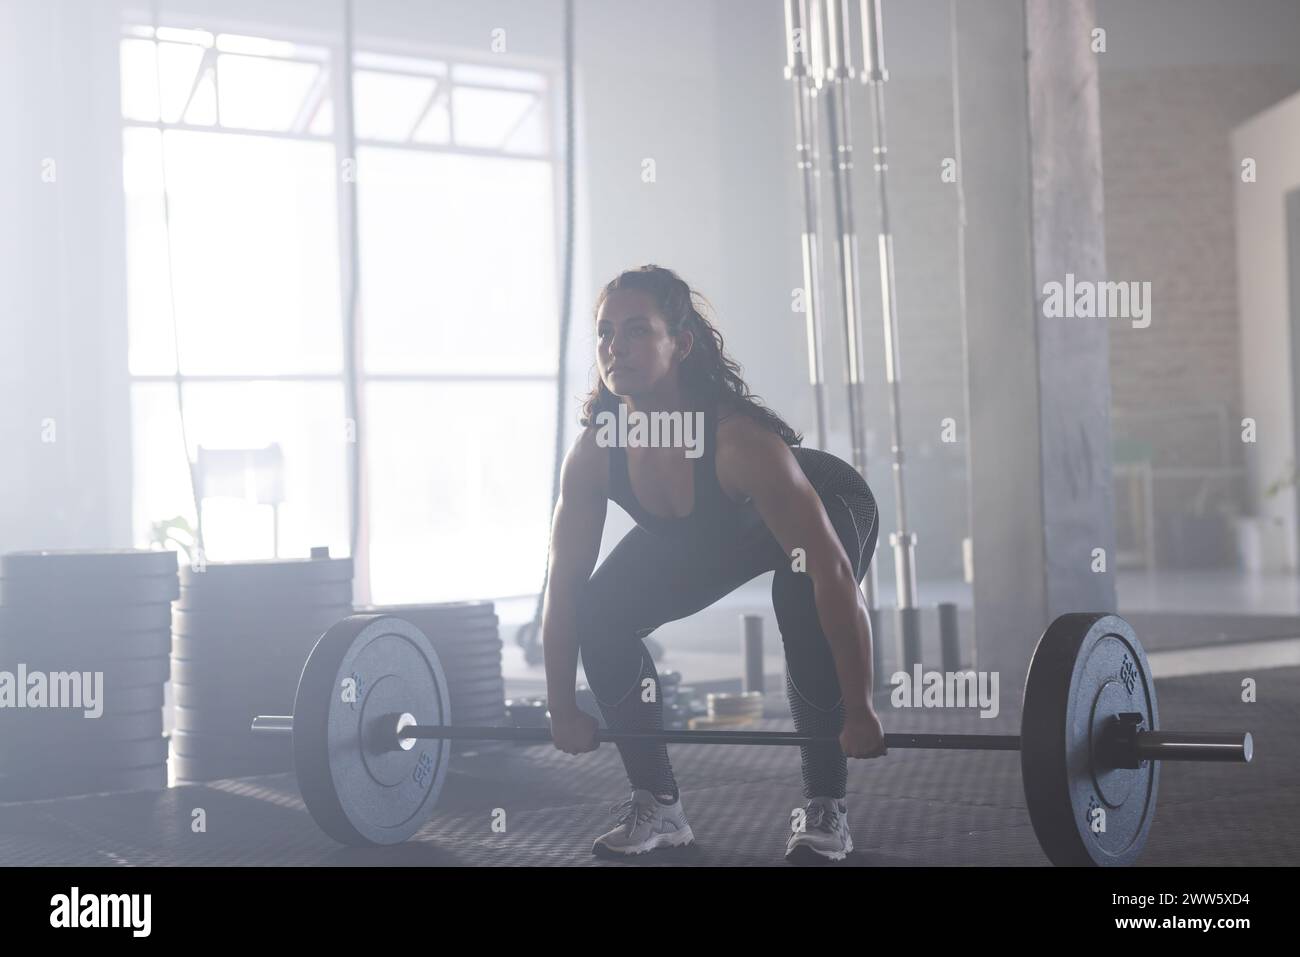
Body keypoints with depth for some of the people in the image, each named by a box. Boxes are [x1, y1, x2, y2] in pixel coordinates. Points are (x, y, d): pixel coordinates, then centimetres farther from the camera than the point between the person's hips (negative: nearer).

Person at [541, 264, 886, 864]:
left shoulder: (738, 440, -43)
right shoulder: (593, 453, -28)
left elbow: (833, 576, -42)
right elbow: (563, 585, -16)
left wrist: (859, 712, -39)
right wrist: (563, 710, -12)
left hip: (828, 508, -5)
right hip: (706, 536, 5)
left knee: (805, 607, -35)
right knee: (598, 613, -15)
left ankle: (825, 810, -15)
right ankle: (657, 805, 0)